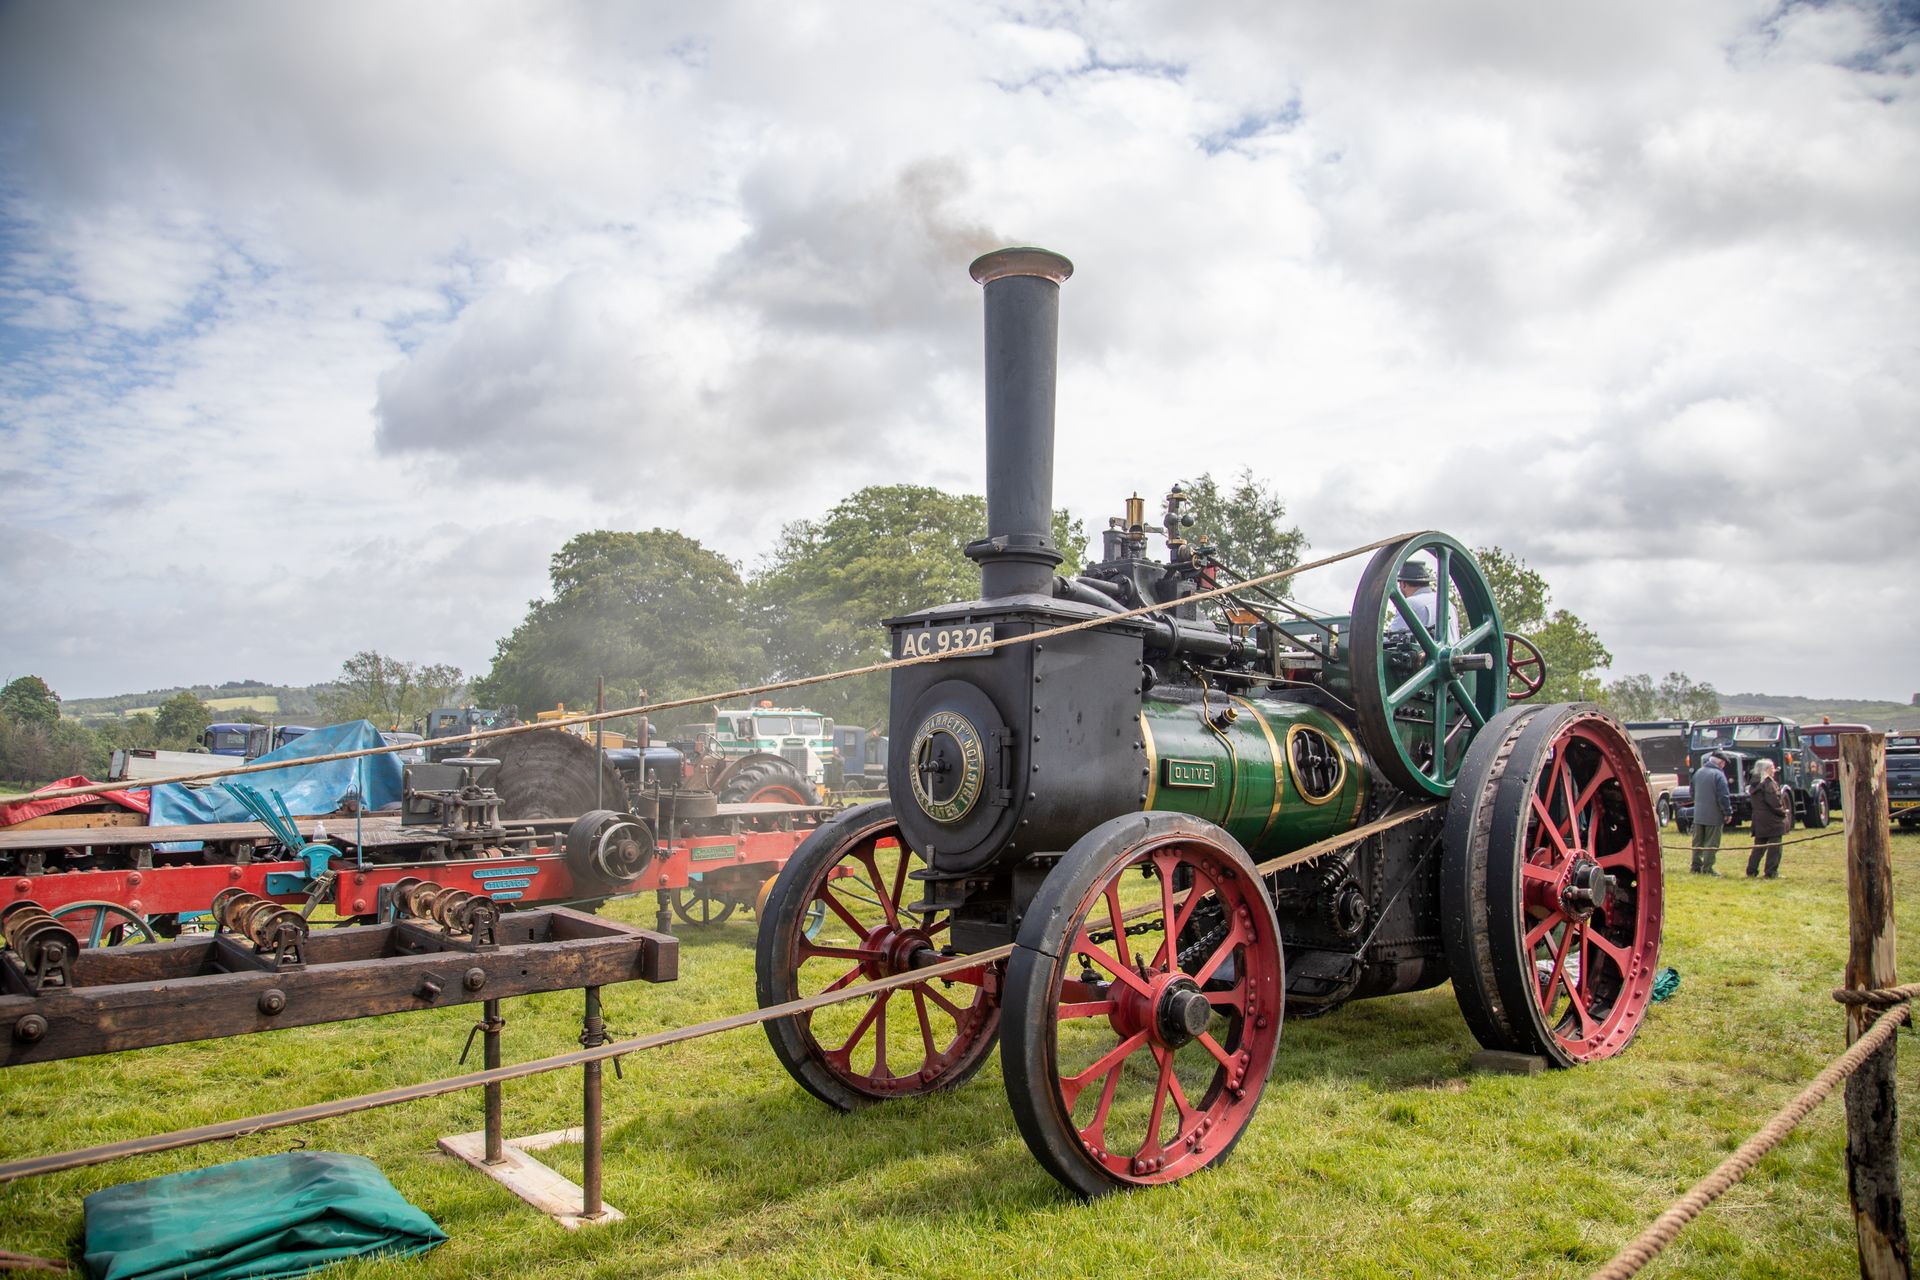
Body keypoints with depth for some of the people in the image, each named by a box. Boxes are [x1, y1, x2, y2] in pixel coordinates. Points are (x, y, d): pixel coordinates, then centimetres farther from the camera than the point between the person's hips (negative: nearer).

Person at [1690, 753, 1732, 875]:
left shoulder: (1698, 773, 8)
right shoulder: (1718, 775, -16)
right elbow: (1723, 796, -17)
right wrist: (1728, 813, -8)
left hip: (1698, 815, 6)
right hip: (1714, 815, -6)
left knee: (1697, 842, 13)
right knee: (1711, 843, 0)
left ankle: (1696, 866, 15)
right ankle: (1707, 868, 0)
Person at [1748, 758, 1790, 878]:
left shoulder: (1756, 783, 12)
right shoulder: (1768, 783, -15)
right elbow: (1774, 802, -19)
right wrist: (1784, 812, -4)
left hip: (1758, 820, 8)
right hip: (1771, 821, -8)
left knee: (1759, 846, 13)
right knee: (1774, 847, 0)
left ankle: (1751, 871, 11)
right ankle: (1771, 873, 1)